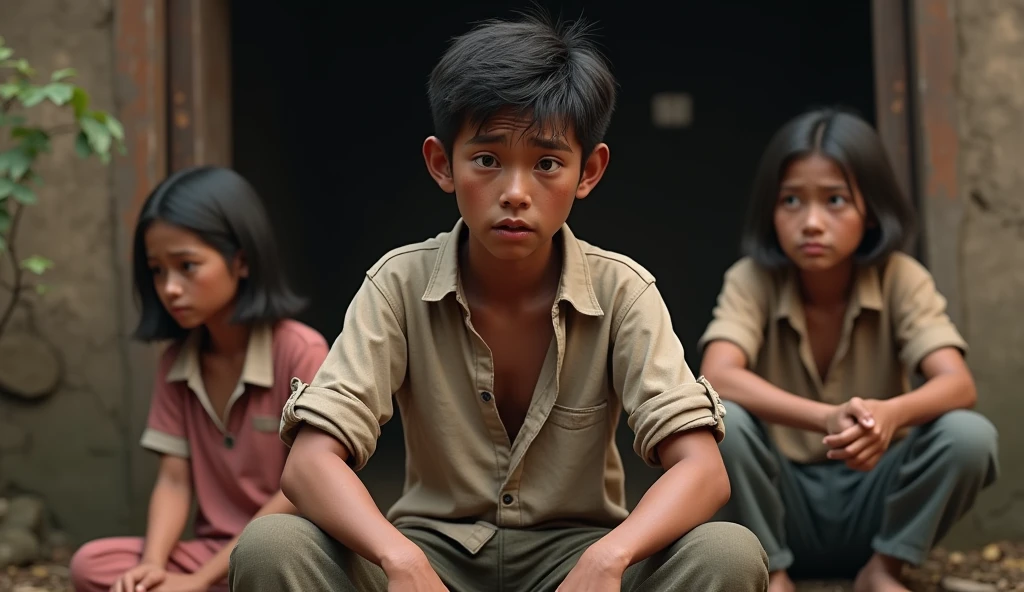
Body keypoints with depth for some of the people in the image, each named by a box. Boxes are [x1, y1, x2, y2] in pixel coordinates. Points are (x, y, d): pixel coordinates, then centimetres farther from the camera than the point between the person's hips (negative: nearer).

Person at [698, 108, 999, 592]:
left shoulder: (901, 279, -11)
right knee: (718, 421, -30)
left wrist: (890, 413, -47)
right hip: (783, 502, -1)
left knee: (969, 434, -26)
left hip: (873, 496, 1)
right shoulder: (752, 280, -13)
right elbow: (717, 376, -30)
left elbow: (958, 385, -24)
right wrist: (826, 418, -46)